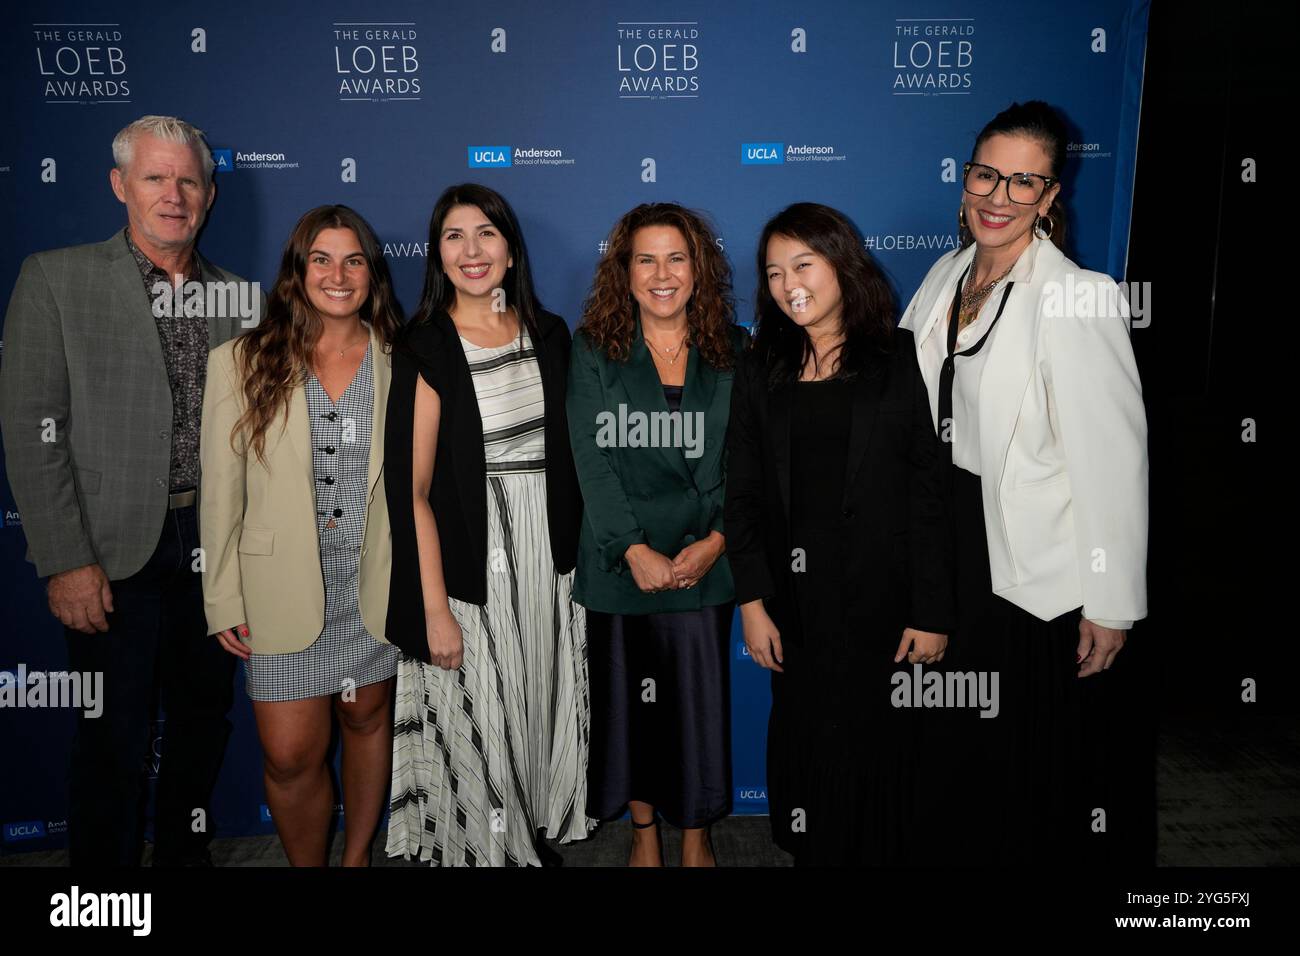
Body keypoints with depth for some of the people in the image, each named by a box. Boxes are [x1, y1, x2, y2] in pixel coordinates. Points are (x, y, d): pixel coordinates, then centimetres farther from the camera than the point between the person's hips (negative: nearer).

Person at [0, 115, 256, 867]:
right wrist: (67, 561, -13)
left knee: (205, 721, 16)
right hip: (116, 551, -3)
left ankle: (187, 852, 36)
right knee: (115, 740, 5)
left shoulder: (239, 296, 8)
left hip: (216, 545, 4)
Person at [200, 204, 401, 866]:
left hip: (376, 588, 2)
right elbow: (220, 491, -1)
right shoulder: (241, 362, -3)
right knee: (290, 757, 2)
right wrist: (223, 599, -2)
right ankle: (307, 866, 30)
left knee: (368, 721, 17)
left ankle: (358, 856, 40)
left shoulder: (397, 363, 0)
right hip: (284, 592, -1)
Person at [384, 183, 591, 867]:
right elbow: (412, 489, -13)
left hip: (548, 557, 5)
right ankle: (480, 846, 33)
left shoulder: (548, 334, 5)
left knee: (541, 710, 17)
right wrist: (436, 608, -15)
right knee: (475, 727, 7)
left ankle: (538, 837, 40)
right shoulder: (424, 348, -10)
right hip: (470, 565, -4)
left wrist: (577, 552, 7)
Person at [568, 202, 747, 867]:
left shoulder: (734, 352, 4)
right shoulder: (594, 350, 1)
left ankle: (696, 834, 30)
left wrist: (715, 542, -14)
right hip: (619, 565, 0)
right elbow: (591, 459, -6)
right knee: (628, 701, 11)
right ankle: (643, 832, 34)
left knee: (699, 699, 7)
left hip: (704, 563, 1)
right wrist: (634, 549, -15)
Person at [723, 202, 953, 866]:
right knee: (805, 748, 14)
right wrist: (752, 602, -4)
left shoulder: (901, 362, -4)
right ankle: (811, 850, 36)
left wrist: (931, 613, -9)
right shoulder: (760, 373, 5)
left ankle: (879, 851, 34)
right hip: (796, 603, 3)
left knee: (876, 747, 10)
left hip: (881, 600, -2)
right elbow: (742, 494, 3)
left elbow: (930, 494, -7)